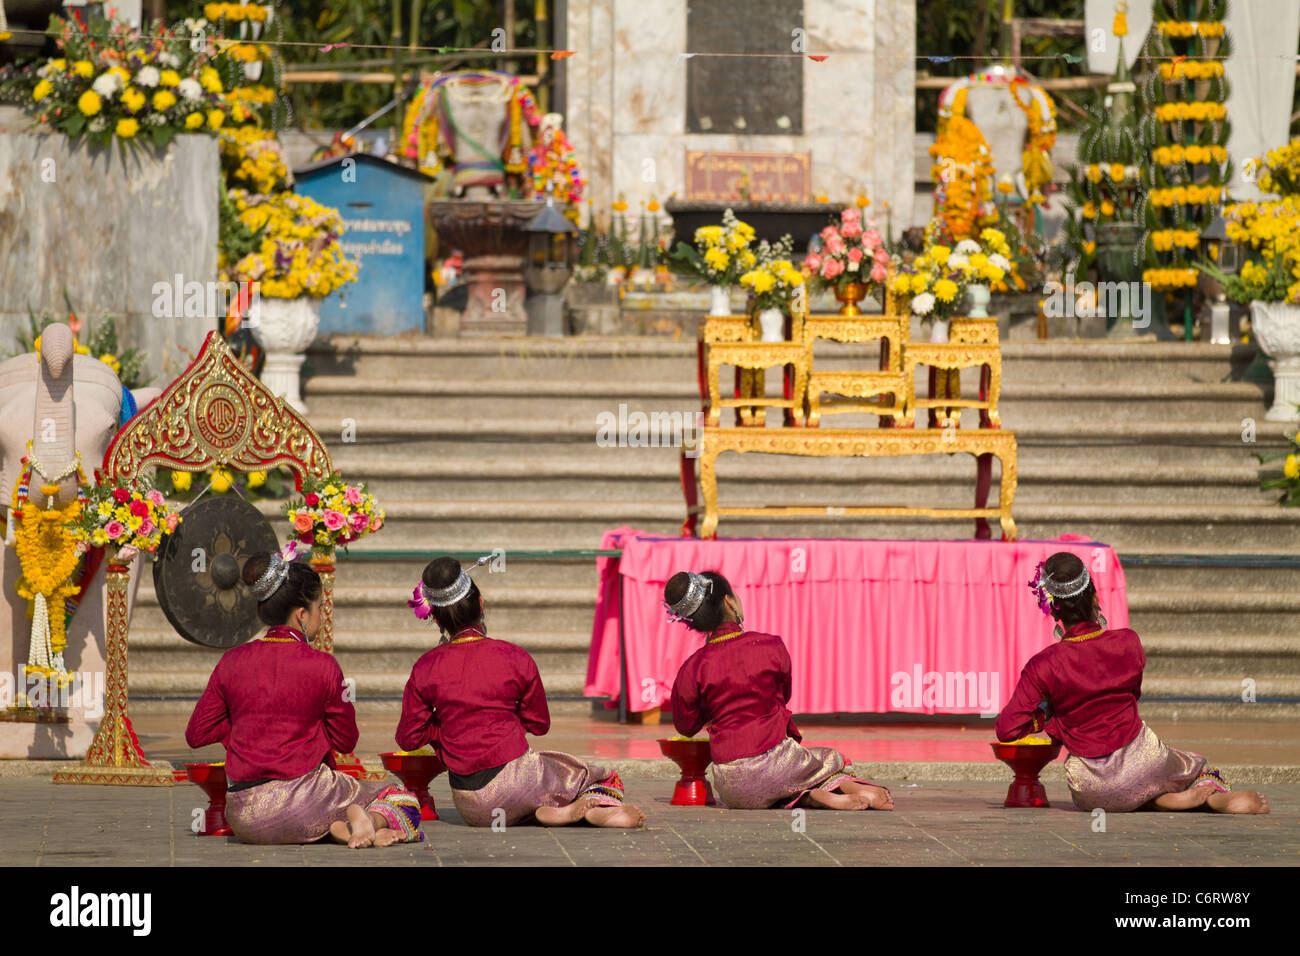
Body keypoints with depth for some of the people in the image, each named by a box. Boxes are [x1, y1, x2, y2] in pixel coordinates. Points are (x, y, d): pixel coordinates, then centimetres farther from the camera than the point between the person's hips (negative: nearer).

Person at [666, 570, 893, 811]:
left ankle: (812, 796, -2)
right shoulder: (771, 647, -4)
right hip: (775, 763, 0)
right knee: (829, 760, 30)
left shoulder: (693, 669, -4)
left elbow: (685, 726, 9)